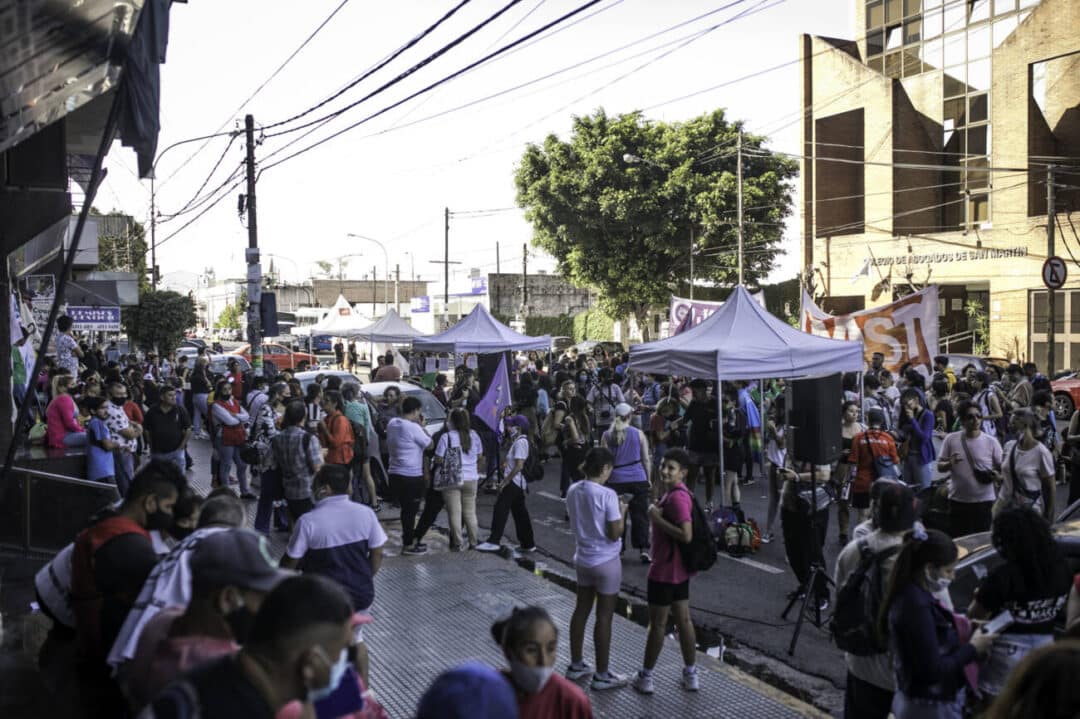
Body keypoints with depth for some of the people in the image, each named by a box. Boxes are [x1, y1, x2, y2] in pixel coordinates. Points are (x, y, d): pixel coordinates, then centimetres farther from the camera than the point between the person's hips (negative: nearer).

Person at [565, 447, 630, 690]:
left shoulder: (572, 491, -1)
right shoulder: (607, 495, -22)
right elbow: (615, 534, -19)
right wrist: (622, 511, -3)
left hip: (582, 558, 7)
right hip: (606, 562, -7)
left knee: (581, 610, 17)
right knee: (604, 617, 4)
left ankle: (576, 665, 29)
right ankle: (602, 675, 14)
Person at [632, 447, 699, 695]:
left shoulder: (677, 497, -23)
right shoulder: (672, 493, 8)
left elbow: (686, 534, -29)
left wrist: (657, 518, -23)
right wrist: (658, 513, 4)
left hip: (665, 571, -10)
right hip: (678, 569, 10)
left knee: (657, 623, 5)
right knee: (683, 619, 16)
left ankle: (646, 675, 19)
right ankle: (690, 674, 25)